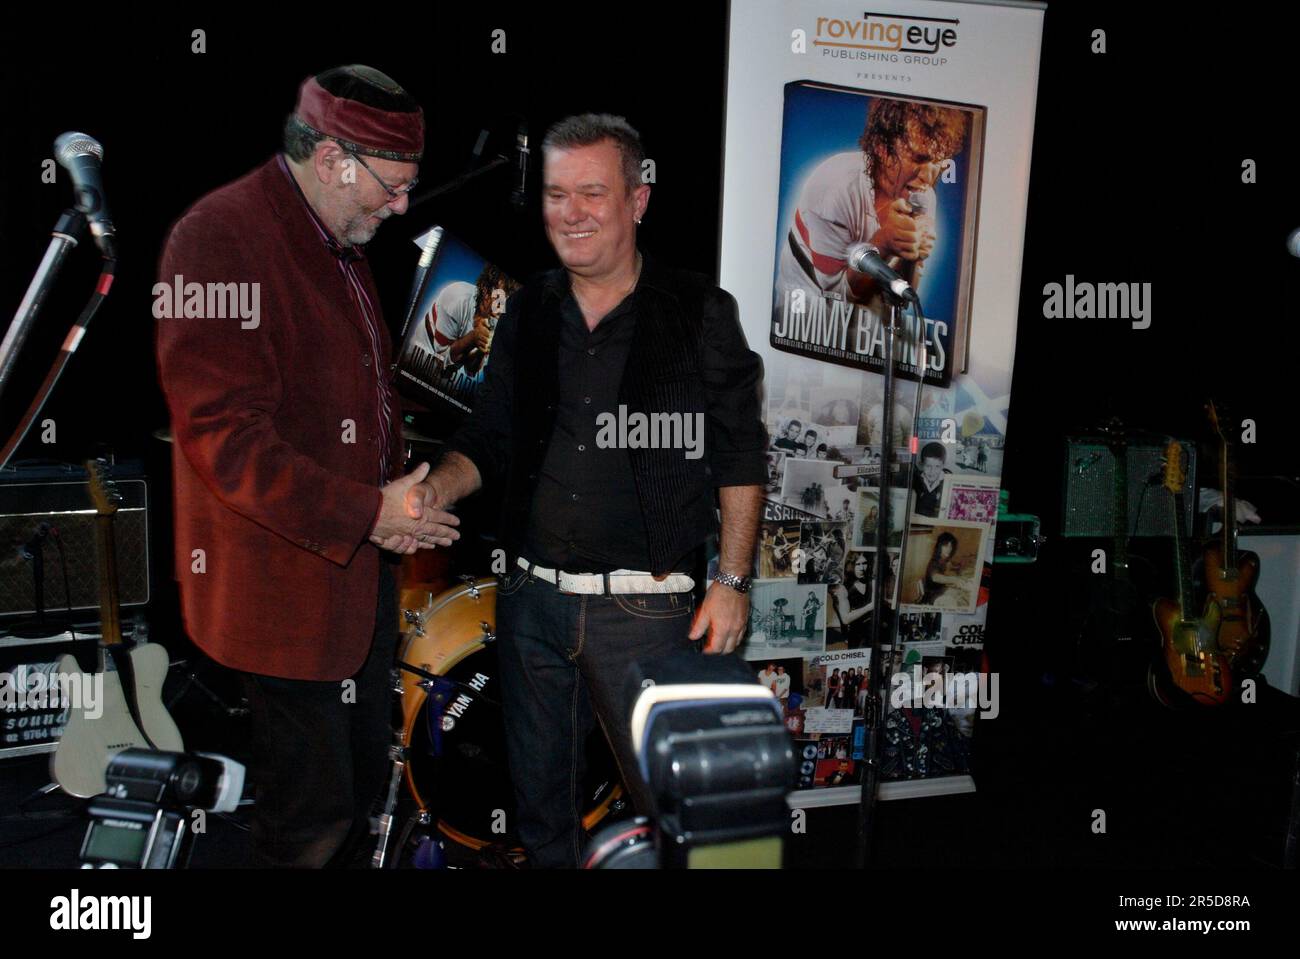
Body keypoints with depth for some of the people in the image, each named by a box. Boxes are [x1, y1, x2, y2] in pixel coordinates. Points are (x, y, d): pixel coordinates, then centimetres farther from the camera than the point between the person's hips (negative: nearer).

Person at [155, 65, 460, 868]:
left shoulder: (343, 243, 12)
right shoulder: (219, 239, -17)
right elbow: (225, 438, -23)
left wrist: (398, 502, 6)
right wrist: (368, 513, -20)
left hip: (361, 567, 9)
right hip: (286, 584, -9)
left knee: (363, 783, 21)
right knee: (312, 825, 5)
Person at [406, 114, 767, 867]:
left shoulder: (701, 314, -4)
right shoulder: (527, 313, 7)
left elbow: (741, 458, -3)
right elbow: (489, 439, 12)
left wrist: (733, 581, -7)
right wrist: (436, 489, -8)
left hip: (644, 607, -4)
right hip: (532, 600, 4)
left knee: (671, 794, 7)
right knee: (540, 795, 20)